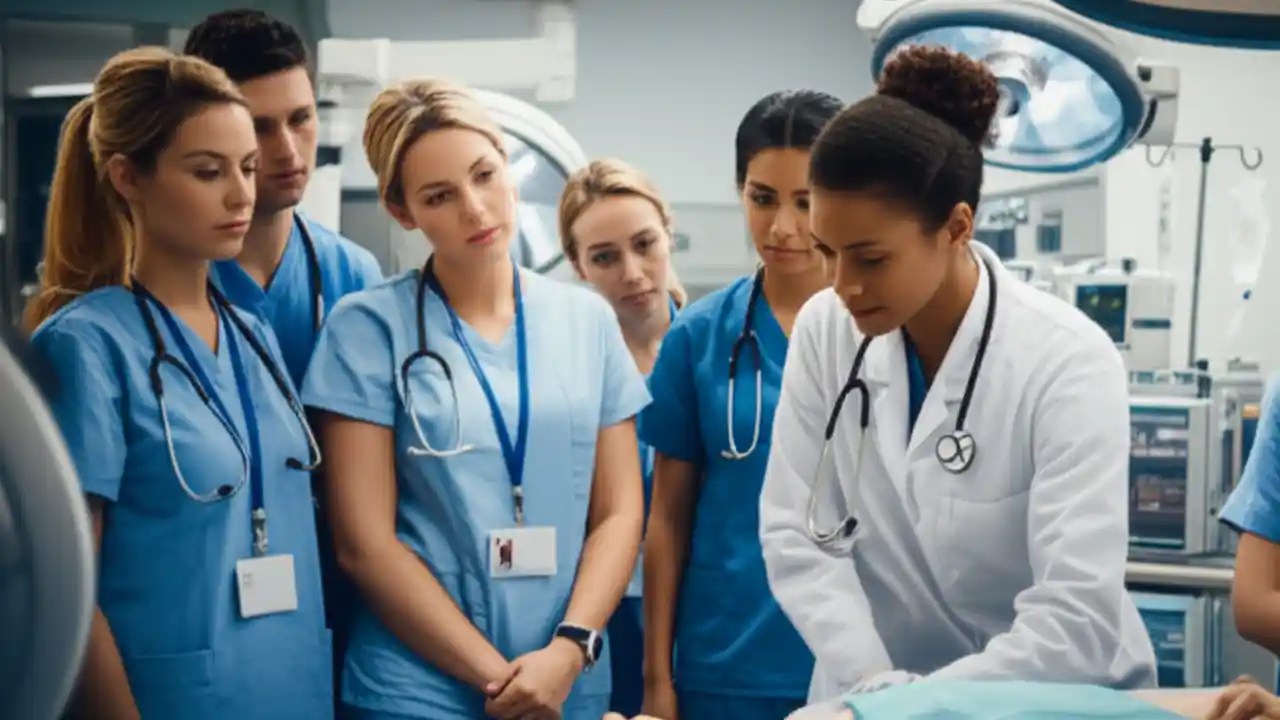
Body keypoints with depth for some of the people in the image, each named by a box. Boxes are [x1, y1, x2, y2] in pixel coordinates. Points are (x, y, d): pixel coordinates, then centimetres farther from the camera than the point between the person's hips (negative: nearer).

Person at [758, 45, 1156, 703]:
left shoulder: (1066, 363, -14)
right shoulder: (826, 331, -3)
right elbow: (795, 532, -3)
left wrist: (910, 703, -22)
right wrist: (873, 685, -15)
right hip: (867, 692, 2)